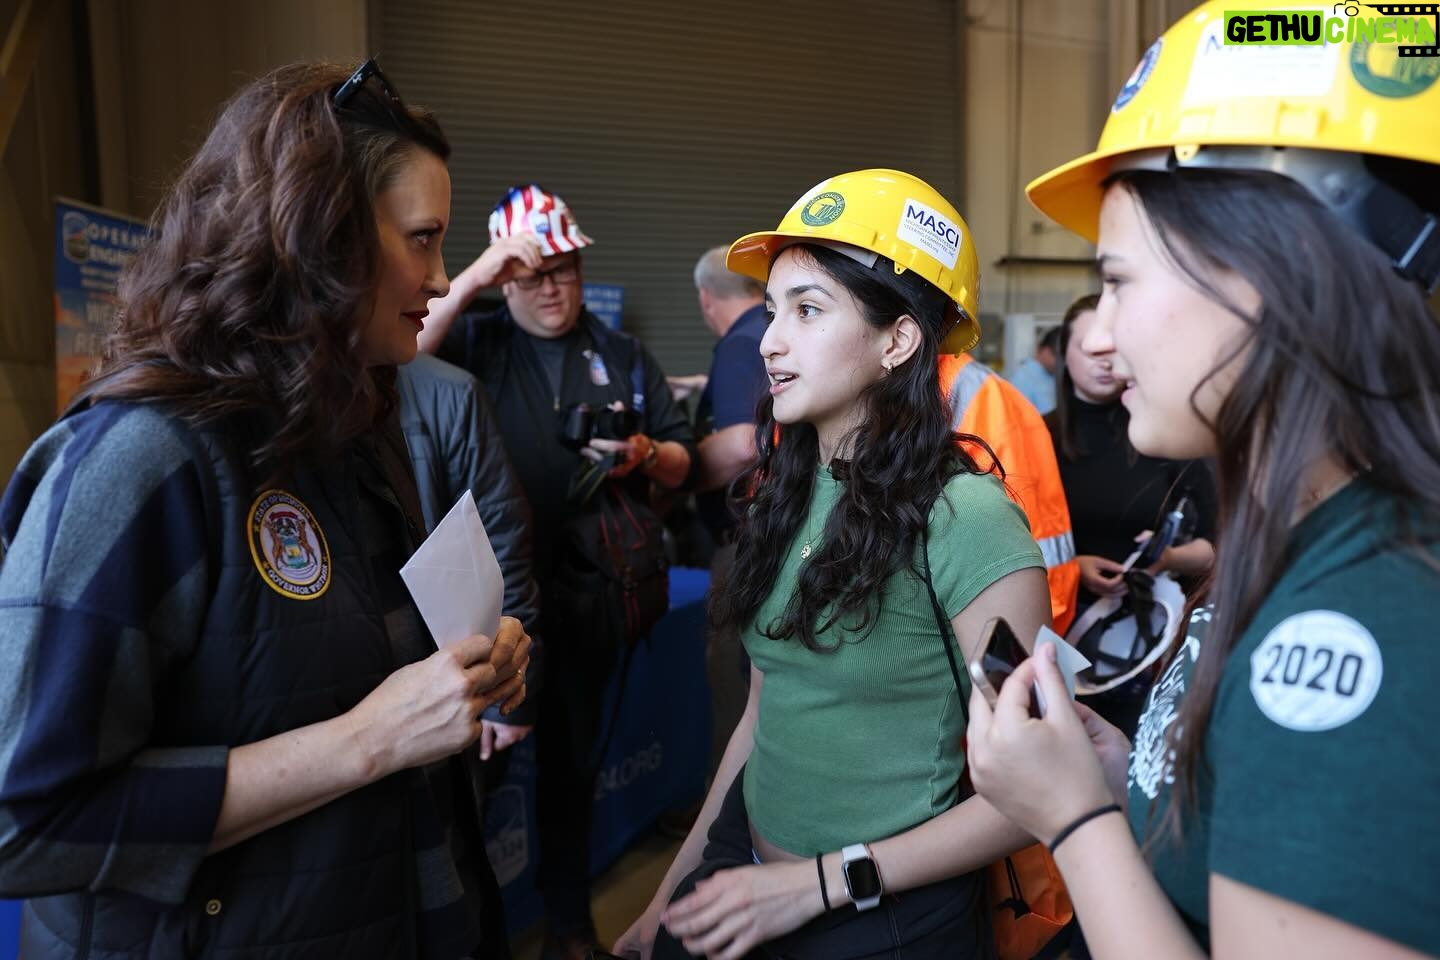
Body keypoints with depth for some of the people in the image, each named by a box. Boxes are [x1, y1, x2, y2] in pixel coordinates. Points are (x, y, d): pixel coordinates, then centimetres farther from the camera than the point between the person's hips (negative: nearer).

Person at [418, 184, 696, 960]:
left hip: (591, 590, 2)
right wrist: (470, 282, -24)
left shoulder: (623, 357, 10)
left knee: (570, 755, 17)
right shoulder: (476, 343, 4)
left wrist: (648, 455, -10)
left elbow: (683, 458, 11)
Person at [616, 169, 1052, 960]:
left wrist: (825, 882, -18)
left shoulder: (964, 516, -21)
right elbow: (763, 712, 5)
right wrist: (674, 889, 8)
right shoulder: (785, 490, -2)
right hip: (746, 870, 5)